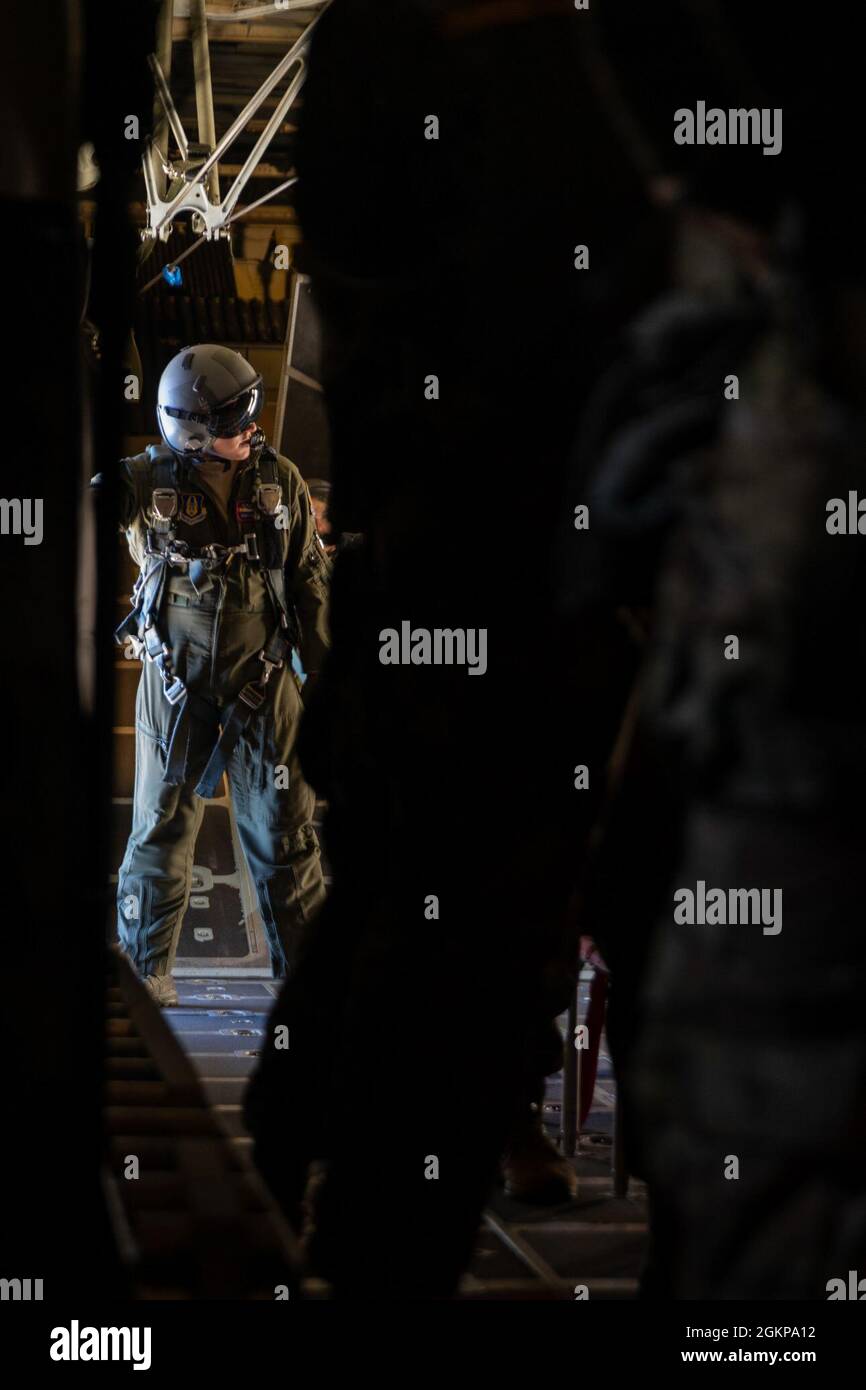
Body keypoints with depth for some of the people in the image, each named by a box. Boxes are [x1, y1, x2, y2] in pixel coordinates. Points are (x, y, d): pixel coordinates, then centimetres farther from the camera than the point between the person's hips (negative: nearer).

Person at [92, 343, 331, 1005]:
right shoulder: (151, 480, -8)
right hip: (176, 683, -1)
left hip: (262, 681, 1)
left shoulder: (280, 480, -1)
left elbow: (310, 580, 6)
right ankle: (147, 966, 18)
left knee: (284, 826, 3)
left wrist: (325, 671, 6)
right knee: (162, 825, 7)